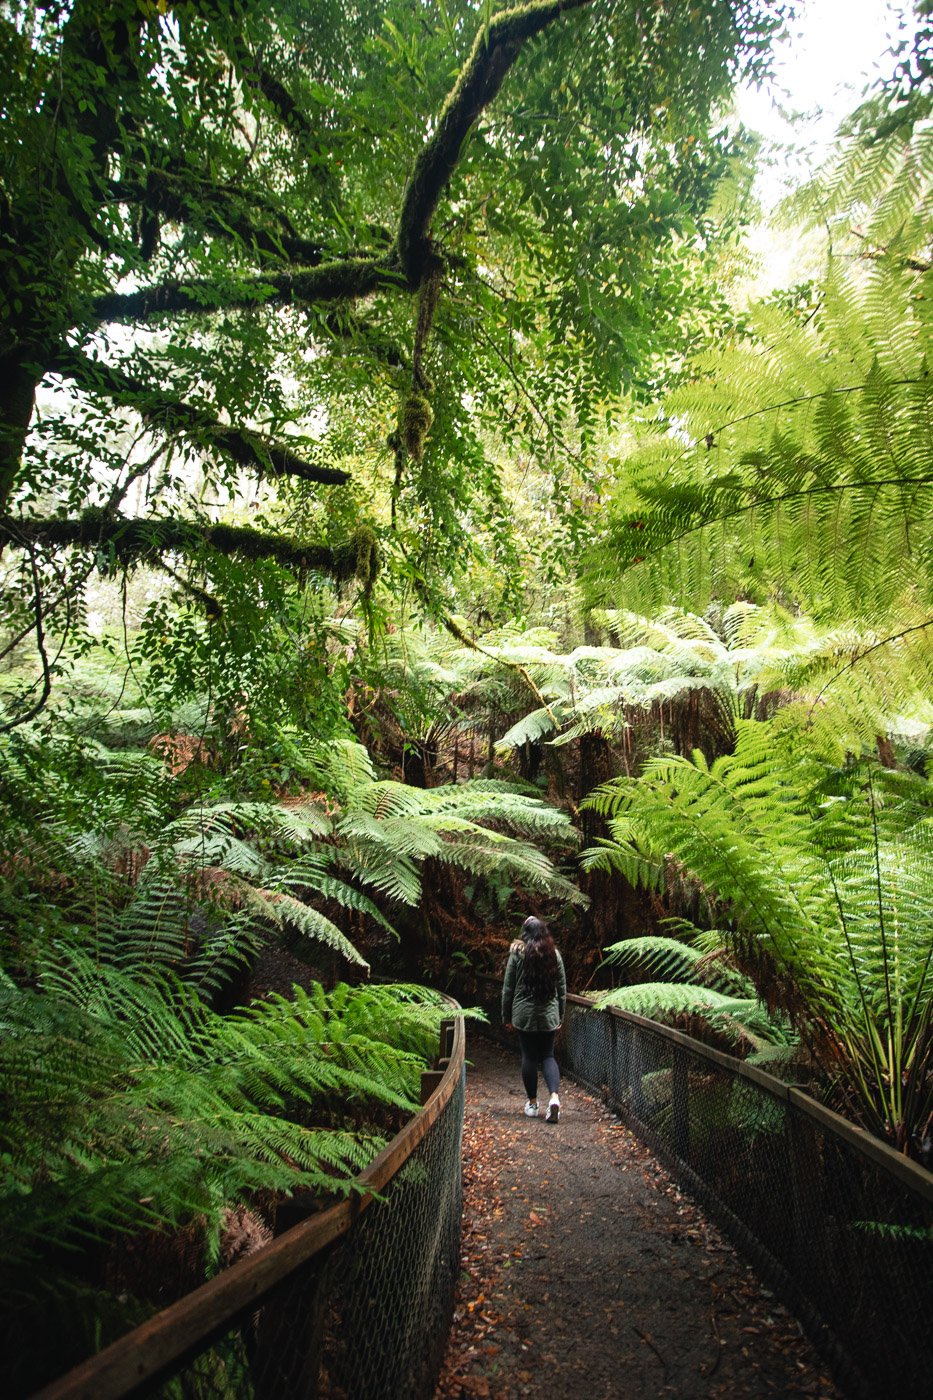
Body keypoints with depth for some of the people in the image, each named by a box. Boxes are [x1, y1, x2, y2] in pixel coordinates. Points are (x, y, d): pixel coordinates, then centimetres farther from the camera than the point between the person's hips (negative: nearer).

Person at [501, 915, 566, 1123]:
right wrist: (560, 1016, 16)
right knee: (547, 1055, 10)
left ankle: (532, 1103, 15)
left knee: (529, 1057, 9)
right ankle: (554, 1096, -10)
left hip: (524, 1014, -2)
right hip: (549, 1015, 2)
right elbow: (562, 989, 7)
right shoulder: (554, 954, 3)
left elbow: (508, 988, -3)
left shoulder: (517, 954, -6)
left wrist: (506, 1017, 6)